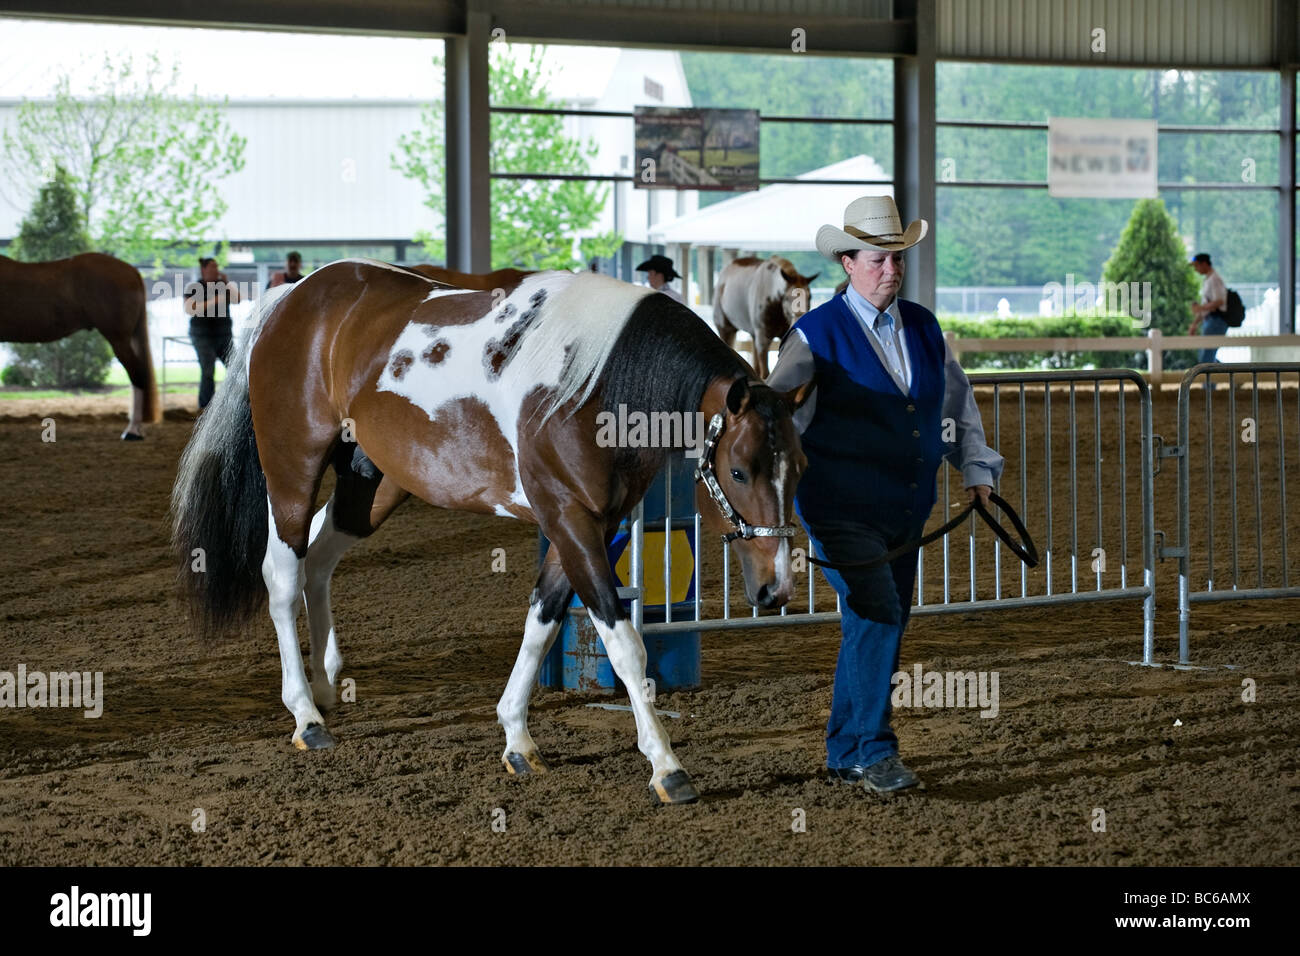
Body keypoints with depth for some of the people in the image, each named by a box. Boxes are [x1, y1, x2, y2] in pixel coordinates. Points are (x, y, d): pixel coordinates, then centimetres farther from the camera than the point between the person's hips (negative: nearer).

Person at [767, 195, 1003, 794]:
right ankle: (869, 753, -11)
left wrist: (977, 470, 12)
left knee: (886, 626, 10)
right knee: (875, 614, -18)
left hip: (907, 509, 6)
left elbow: (958, 403, 22)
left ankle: (845, 756, 20)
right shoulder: (818, 335, -8)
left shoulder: (923, 327, 10)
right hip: (842, 508, -6)